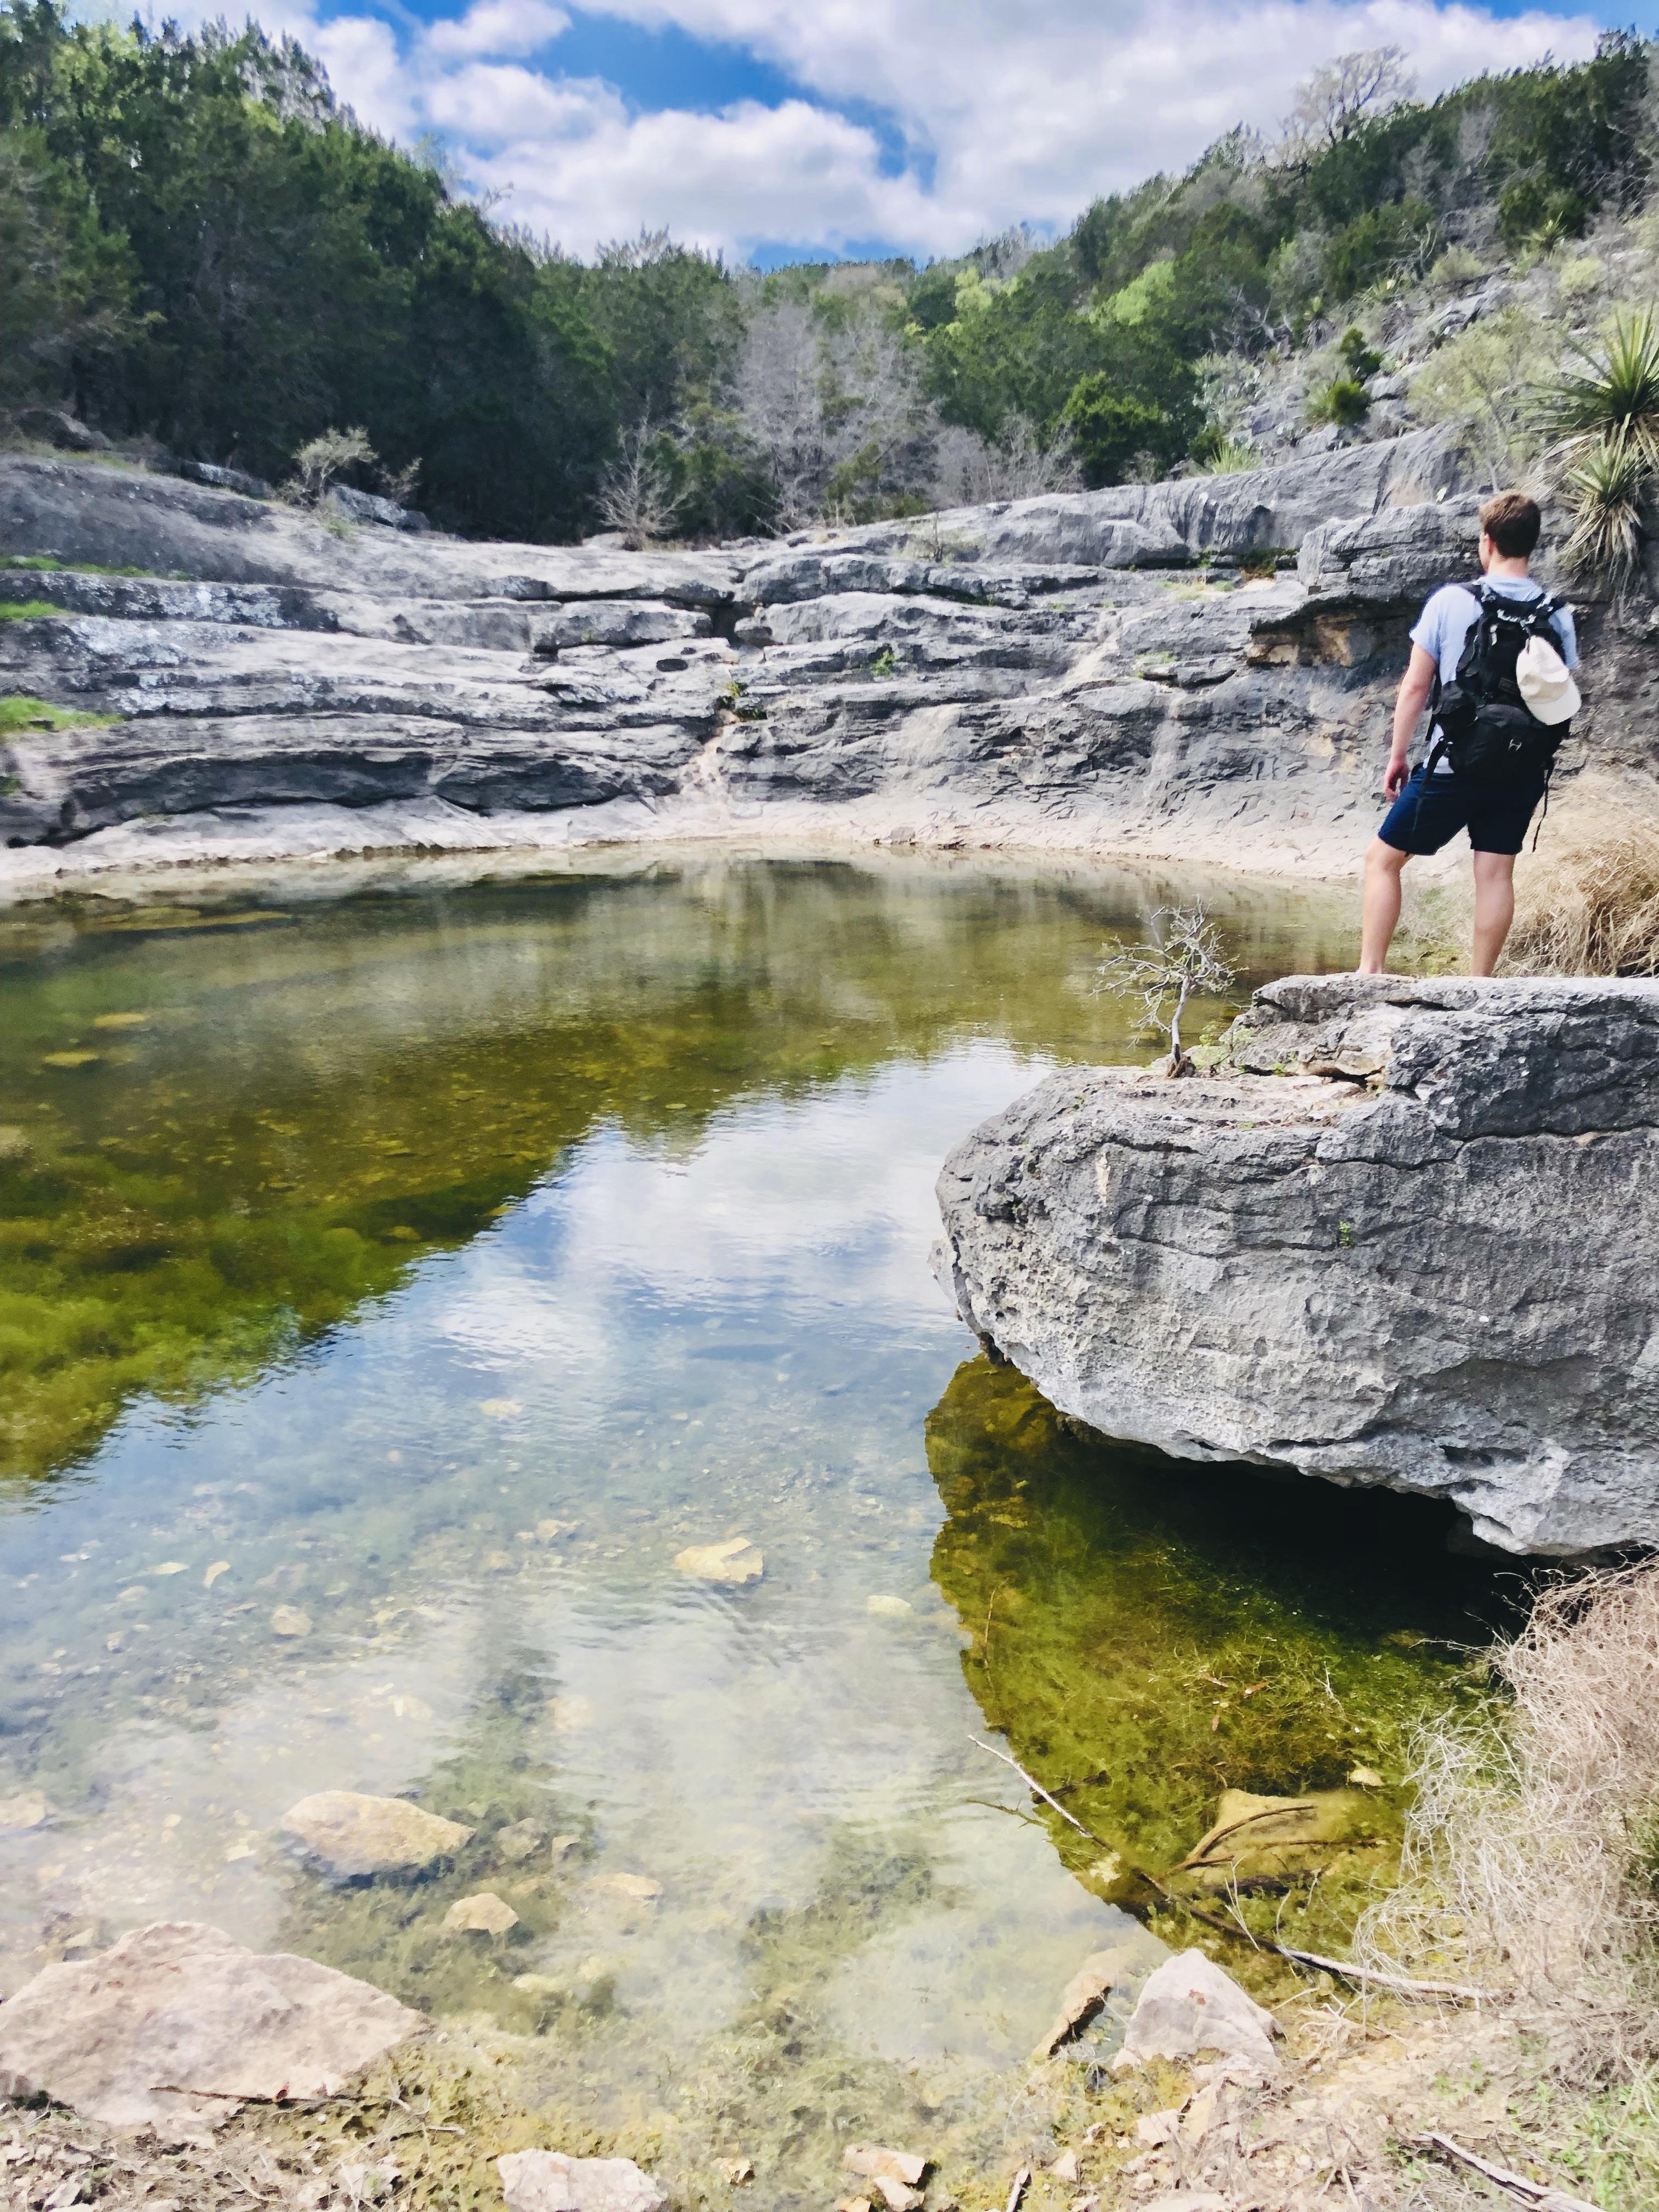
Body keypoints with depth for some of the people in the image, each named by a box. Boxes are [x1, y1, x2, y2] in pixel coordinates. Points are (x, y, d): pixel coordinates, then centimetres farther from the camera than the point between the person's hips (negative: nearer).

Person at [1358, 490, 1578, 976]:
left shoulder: (1451, 601, -7)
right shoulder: (1558, 615, 3)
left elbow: (1415, 686, -5)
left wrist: (1397, 755, 3)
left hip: (1454, 767, -4)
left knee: (1383, 858, 7)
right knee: (1496, 872, 8)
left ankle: (1369, 972, 5)